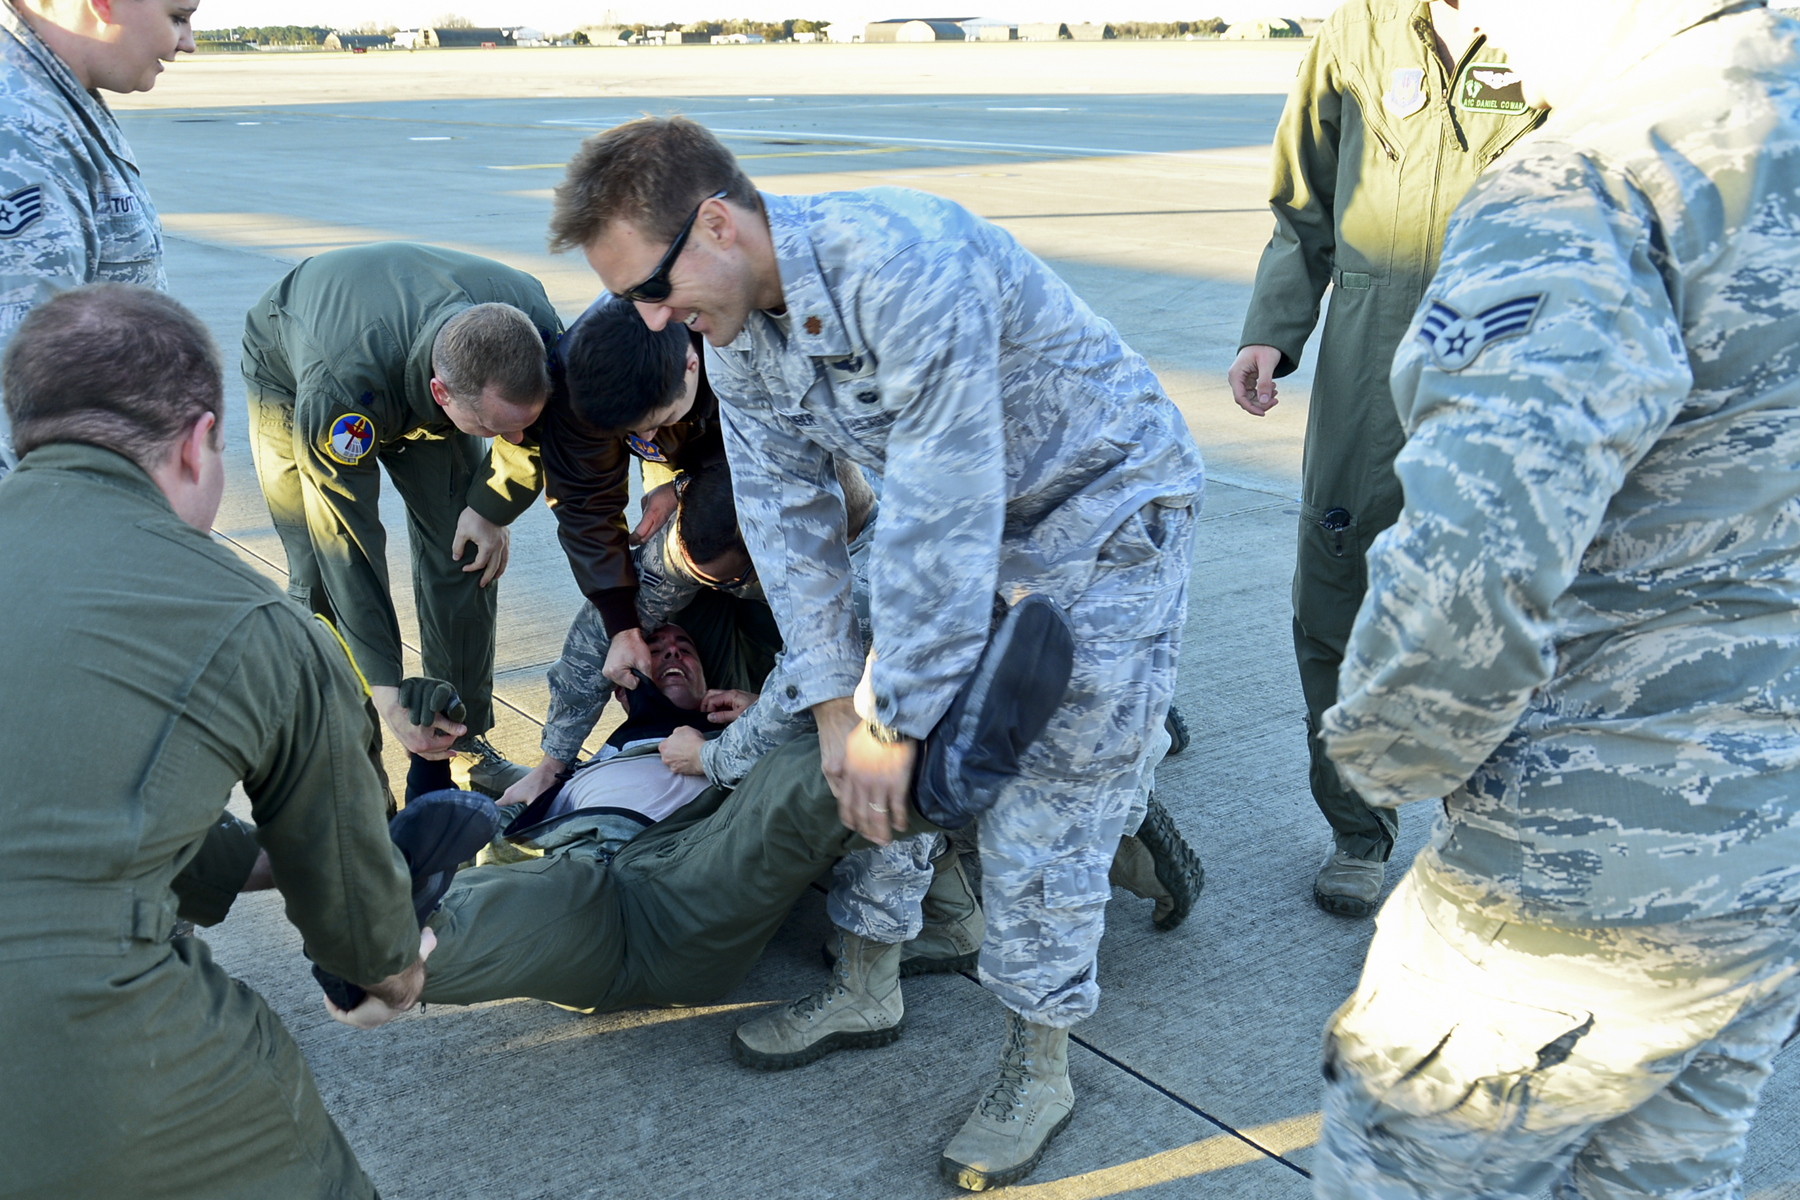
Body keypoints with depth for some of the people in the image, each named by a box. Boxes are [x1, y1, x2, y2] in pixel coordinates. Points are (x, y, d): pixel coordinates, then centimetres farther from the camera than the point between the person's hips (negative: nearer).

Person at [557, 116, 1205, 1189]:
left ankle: (1038, 1069, 10)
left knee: (1047, 795, -7)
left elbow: (942, 519, -34)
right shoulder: (733, 337, -8)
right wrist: (836, 705, -10)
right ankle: (867, 988, 27)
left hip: (1106, 505, -7)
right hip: (956, 505, 8)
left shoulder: (900, 263, -35)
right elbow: (791, 521, -4)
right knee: (869, 765, 7)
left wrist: (891, 719, -27)